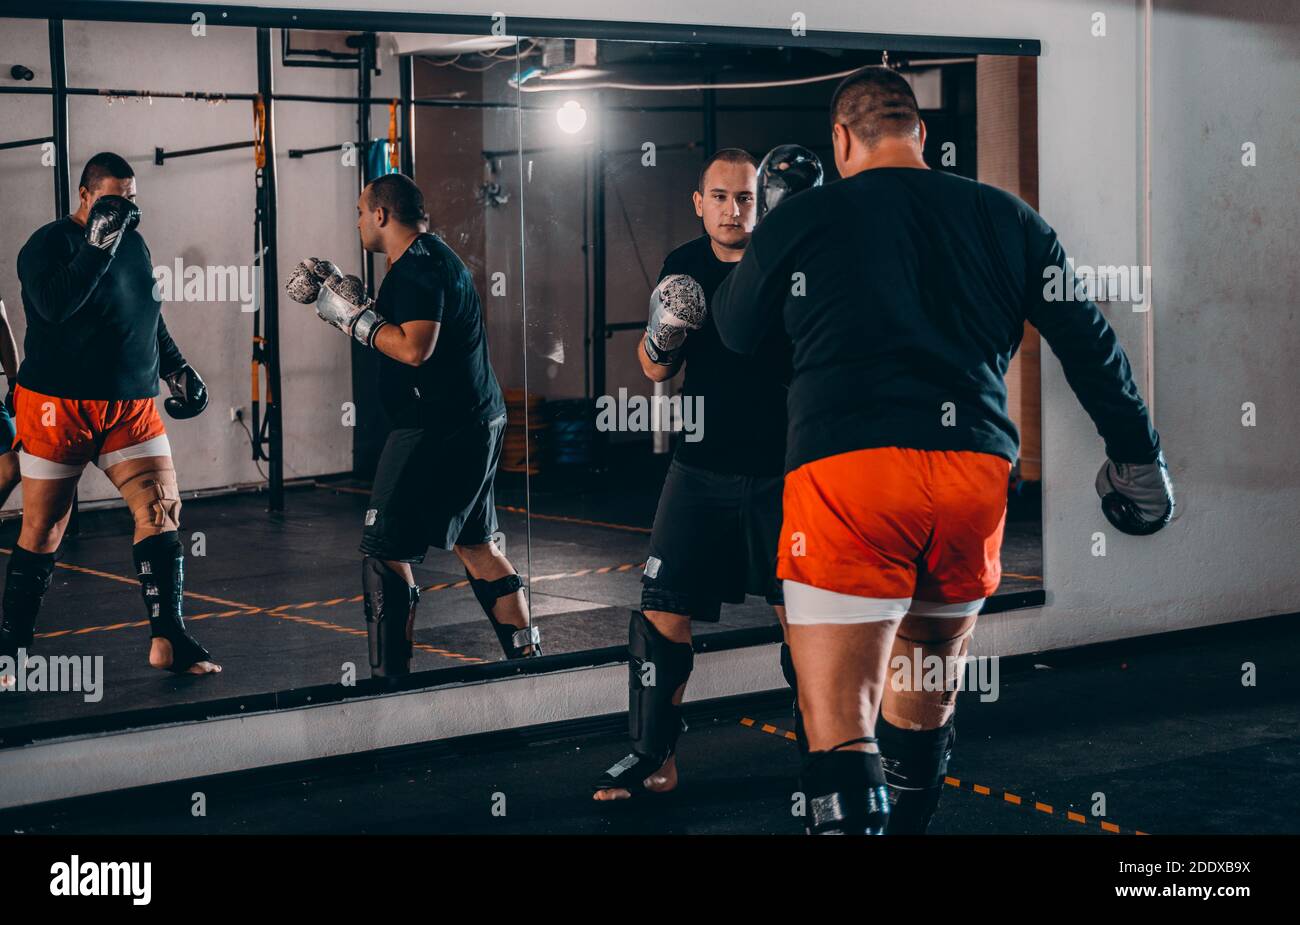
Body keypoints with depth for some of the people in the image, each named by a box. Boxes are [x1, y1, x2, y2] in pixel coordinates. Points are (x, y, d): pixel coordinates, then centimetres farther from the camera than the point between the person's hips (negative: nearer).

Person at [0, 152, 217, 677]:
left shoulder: (134, 243, 13)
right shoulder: (48, 245, -7)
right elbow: (54, 306, -25)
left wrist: (175, 367, 16)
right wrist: (98, 246, -26)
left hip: (131, 407, 5)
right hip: (57, 406, -5)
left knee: (162, 509, -8)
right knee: (43, 529, 1)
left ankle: (168, 641, -4)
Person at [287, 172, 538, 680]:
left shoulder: (419, 265, -15)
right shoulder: (432, 256, 18)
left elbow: (414, 347, -25)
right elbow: (401, 330, 23)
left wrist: (352, 315, -15)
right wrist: (346, 298, 16)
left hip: (438, 428, -11)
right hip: (476, 423, 11)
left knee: (383, 551, -6)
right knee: (475, 543, 18)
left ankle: (389, 676, -6)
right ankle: (527, 655, 21)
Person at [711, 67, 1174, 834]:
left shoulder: (801, 219, 7)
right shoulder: (1005, 218, 13)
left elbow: (735, 332, 22)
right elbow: (1088, 340, 11)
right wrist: (1138, 451, 19)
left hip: (847, 463, -4)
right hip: (977, 469, 4)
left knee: (841, 729, -7)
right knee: (927, 700, 22)